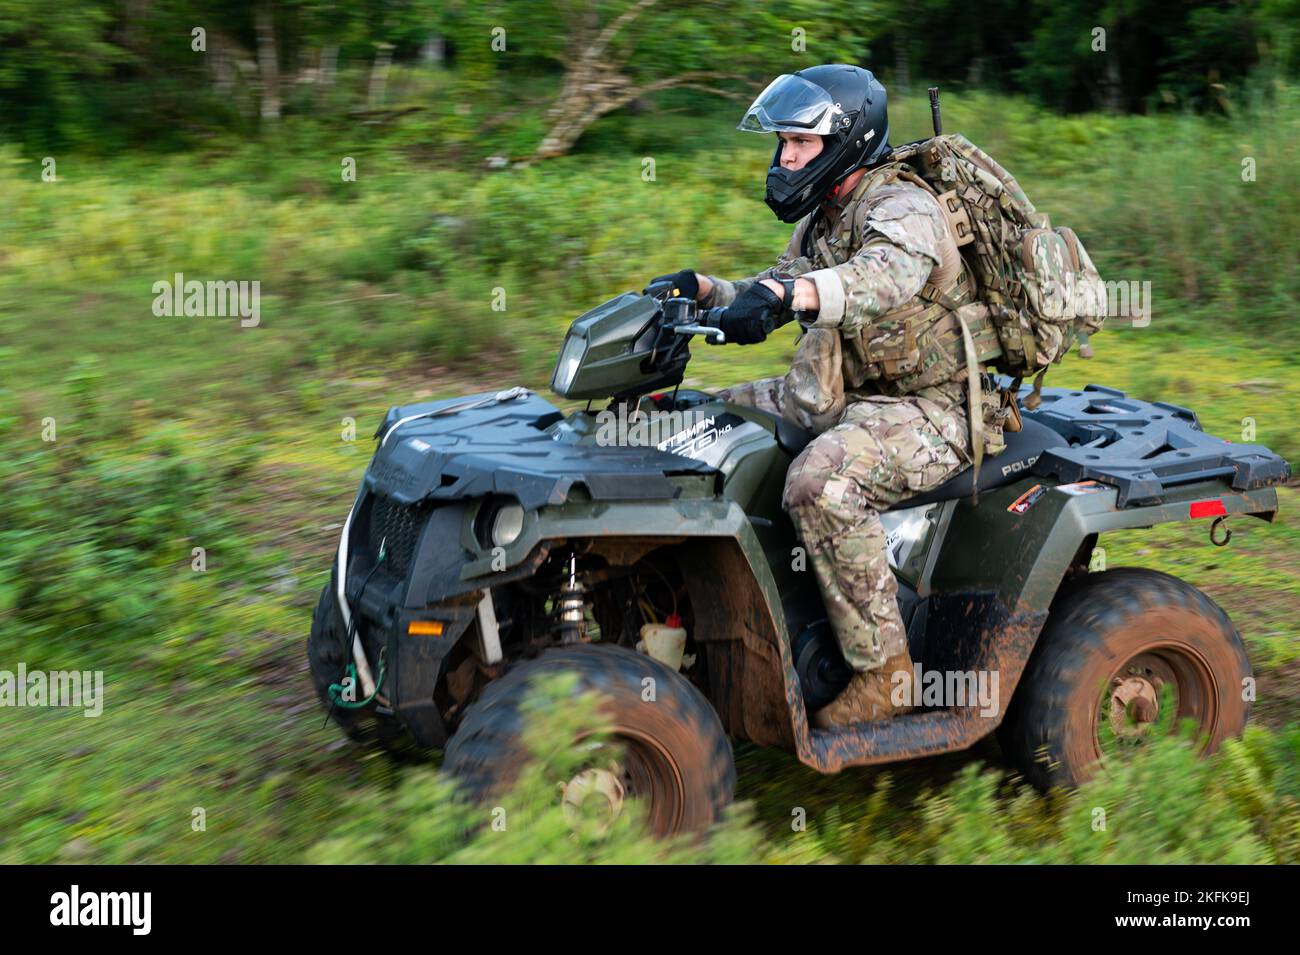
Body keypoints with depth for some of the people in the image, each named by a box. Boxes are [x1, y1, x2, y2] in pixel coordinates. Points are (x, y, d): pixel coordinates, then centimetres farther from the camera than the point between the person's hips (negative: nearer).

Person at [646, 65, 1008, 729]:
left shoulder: (902, 207, -17)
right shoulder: (822, 219, 13)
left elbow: (891, 271, -40)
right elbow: (761, 302, 16)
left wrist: (787, 292, -55)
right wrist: (700, 289, -5)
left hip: (934, 410, -10)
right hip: (848, 395, 10)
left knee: (821, 480, -36)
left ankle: (885, 672, -24)